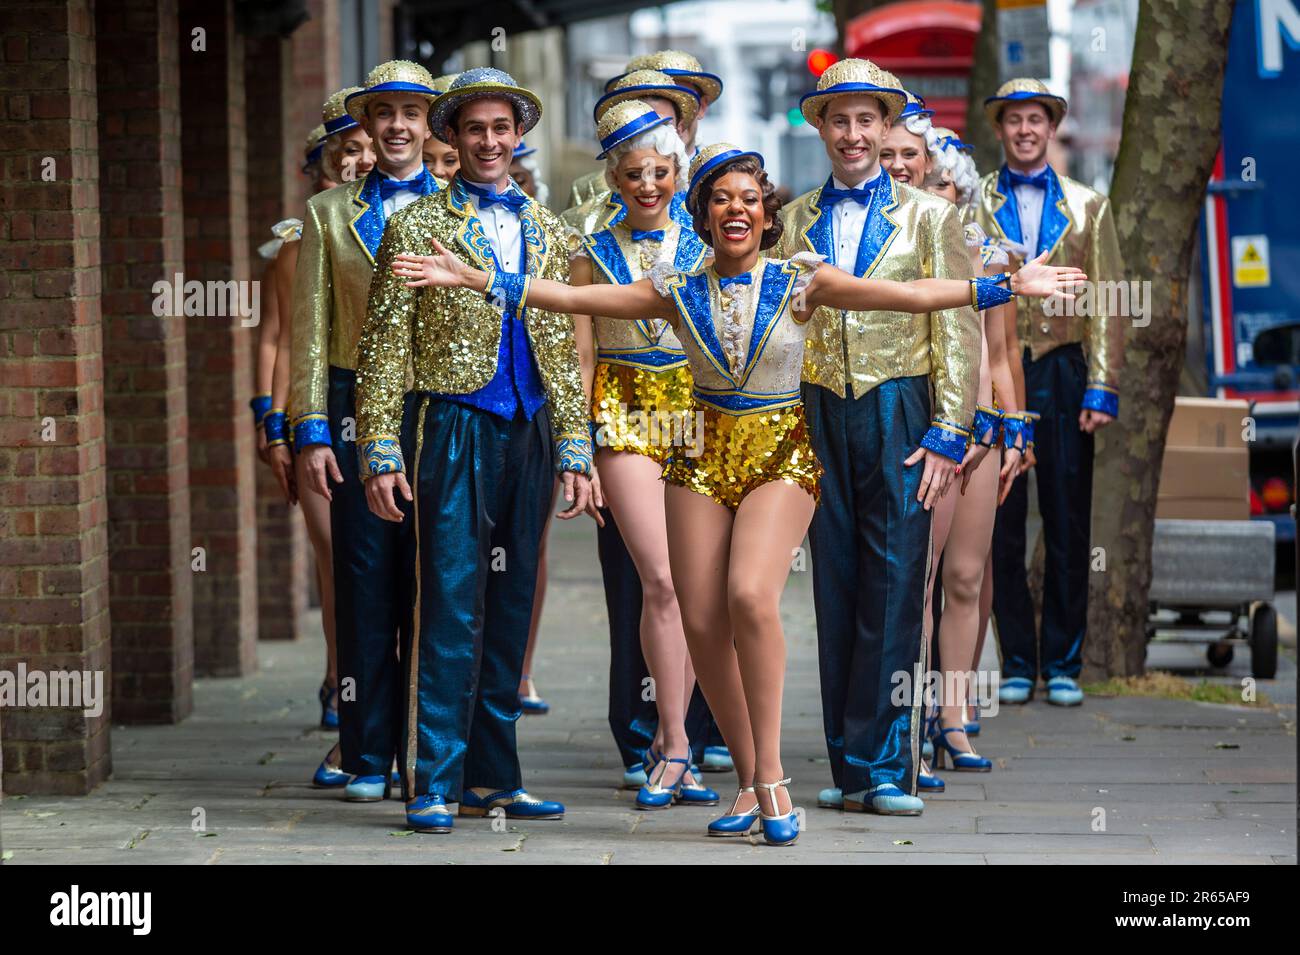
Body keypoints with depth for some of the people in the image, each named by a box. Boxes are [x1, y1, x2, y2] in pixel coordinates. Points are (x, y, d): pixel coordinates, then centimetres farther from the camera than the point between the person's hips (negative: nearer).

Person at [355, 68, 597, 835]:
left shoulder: (548, 232, 15)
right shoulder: (417, 227, 2)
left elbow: (564, 349, 16)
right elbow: (384, 348, -1)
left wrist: (575, 450, 10)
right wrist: (382, 453, -8)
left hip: (529, 433, 5)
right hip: (452, 429, -4)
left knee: (510, 608, 7)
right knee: (453, 606, -9)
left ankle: (494, 776, 14)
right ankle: (435, 783, -5)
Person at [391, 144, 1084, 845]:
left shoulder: (800, 281, -1)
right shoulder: (679, 291, 5)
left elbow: (909, 295, -7)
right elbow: (570, 297, 3)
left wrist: (1008, 286, -15)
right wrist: (474, 280, -3)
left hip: (780, 458, -3)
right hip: (704, 458, 3)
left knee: (750, 596, -25)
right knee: (702, 623, -2)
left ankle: (770, 772, -15)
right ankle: (751, 782, 12)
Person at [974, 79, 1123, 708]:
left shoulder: (1087, 207, 10)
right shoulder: (971, 206, 7)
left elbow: (1105, 305, 7)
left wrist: (1102, 388, -3)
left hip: (1063, 375, 1)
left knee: (1068, 529, 2)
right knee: (1001, 531, 2)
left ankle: (1063, 666, 11)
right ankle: (1017, 664, 10)